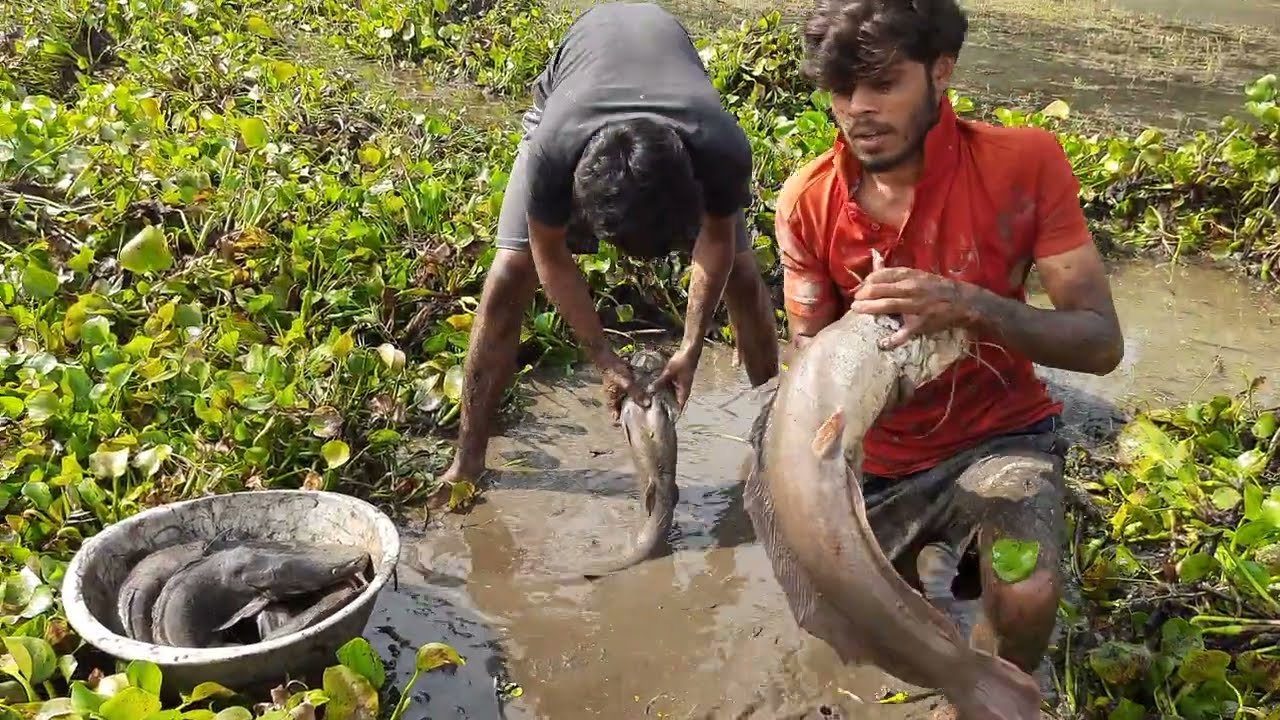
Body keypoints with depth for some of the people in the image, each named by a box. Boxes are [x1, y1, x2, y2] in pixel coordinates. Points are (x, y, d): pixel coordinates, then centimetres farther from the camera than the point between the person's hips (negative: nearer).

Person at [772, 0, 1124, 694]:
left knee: (1027, 599, -29)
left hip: (998, 432, -2)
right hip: (879, 452, 3)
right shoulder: (808, 200, -14)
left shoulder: (1023, 162, -20)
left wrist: (970, 306, -39)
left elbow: (1101, 342, -22)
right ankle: (916, 555, 45)